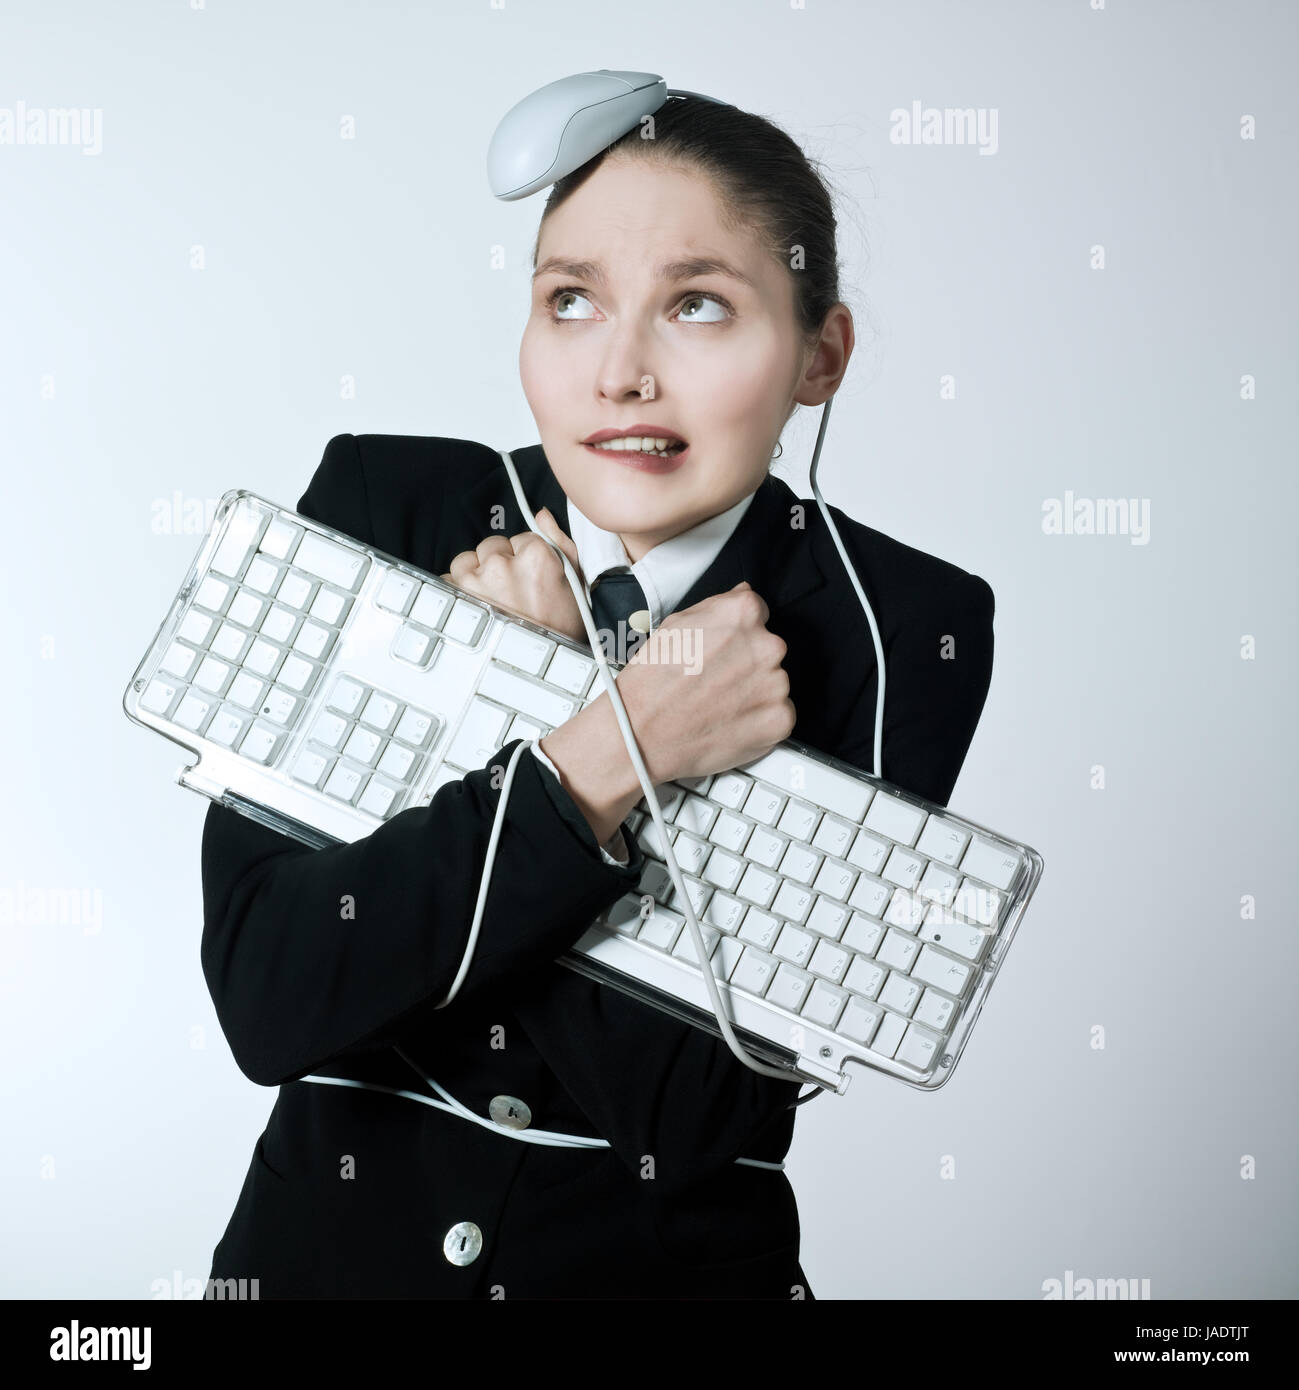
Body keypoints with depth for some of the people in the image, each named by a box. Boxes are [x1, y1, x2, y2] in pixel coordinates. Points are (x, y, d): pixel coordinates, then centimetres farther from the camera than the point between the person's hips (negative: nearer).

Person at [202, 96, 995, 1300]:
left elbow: (697, 1110, -16)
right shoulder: (379, 505, -7)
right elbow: (263, 996, -15)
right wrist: (604, 759, -22)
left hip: (676, 1259, -1)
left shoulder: (906, 631, -10)